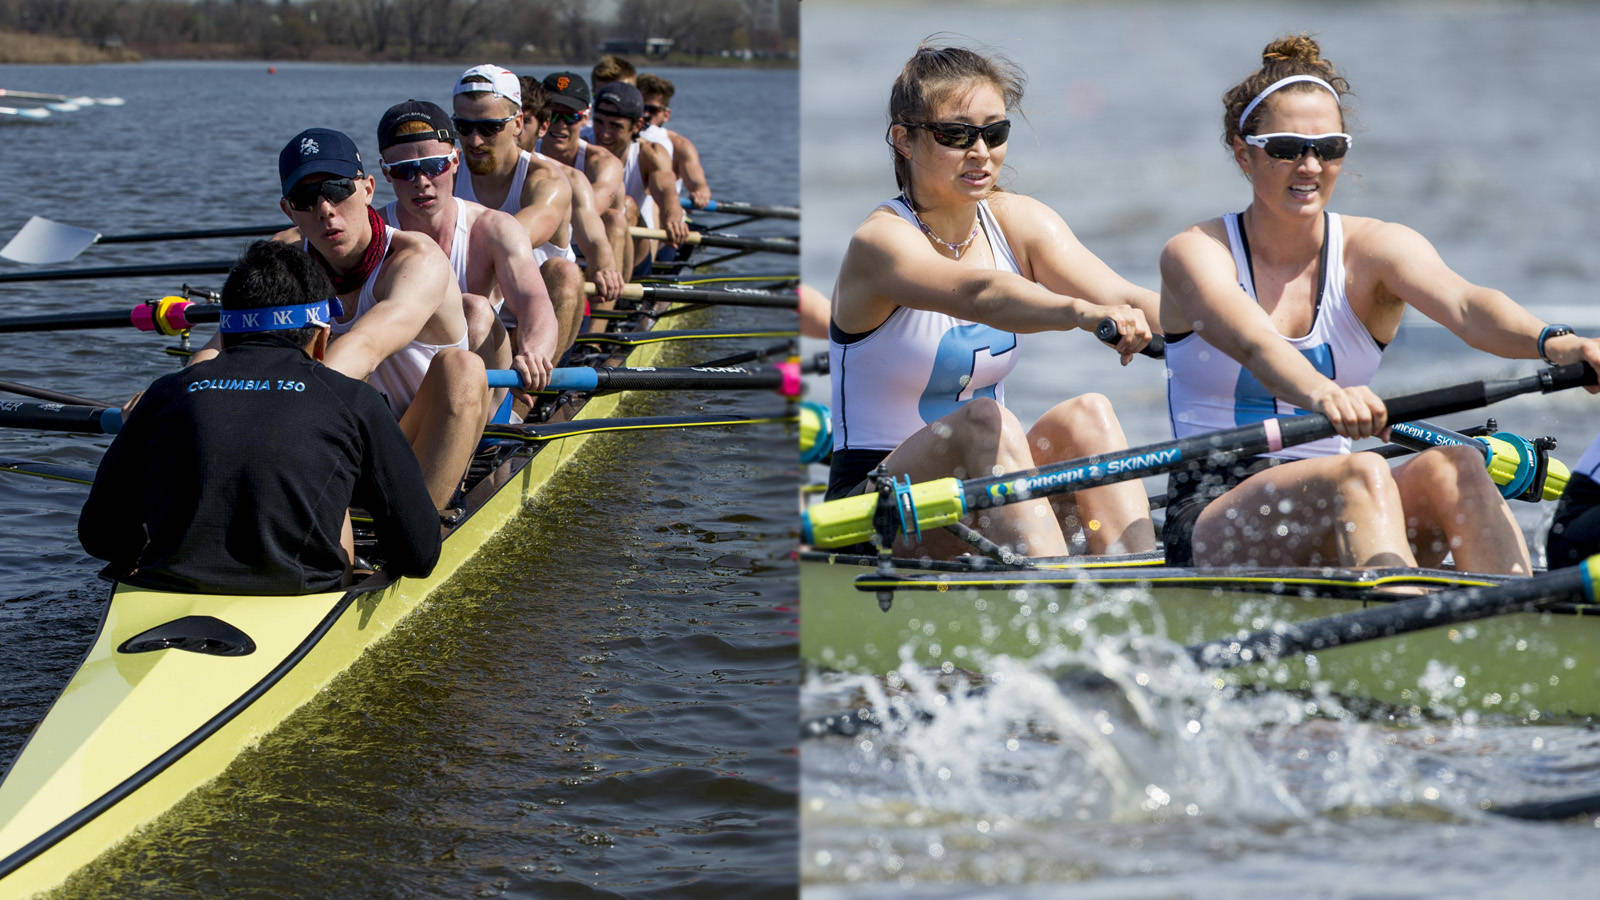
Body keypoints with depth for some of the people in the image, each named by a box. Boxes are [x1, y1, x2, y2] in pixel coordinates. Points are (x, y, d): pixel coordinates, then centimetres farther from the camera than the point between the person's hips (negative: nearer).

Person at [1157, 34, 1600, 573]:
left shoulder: (1375, 249, 4)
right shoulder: (1196, 254, -4)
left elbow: (1463, 305, -18)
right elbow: (1251, 341, -27)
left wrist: (1552, 343, -41)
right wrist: (1319, 393, -50)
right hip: (1213, 524, -3)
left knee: (1452, 469, -27)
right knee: (1362, 474, -32)